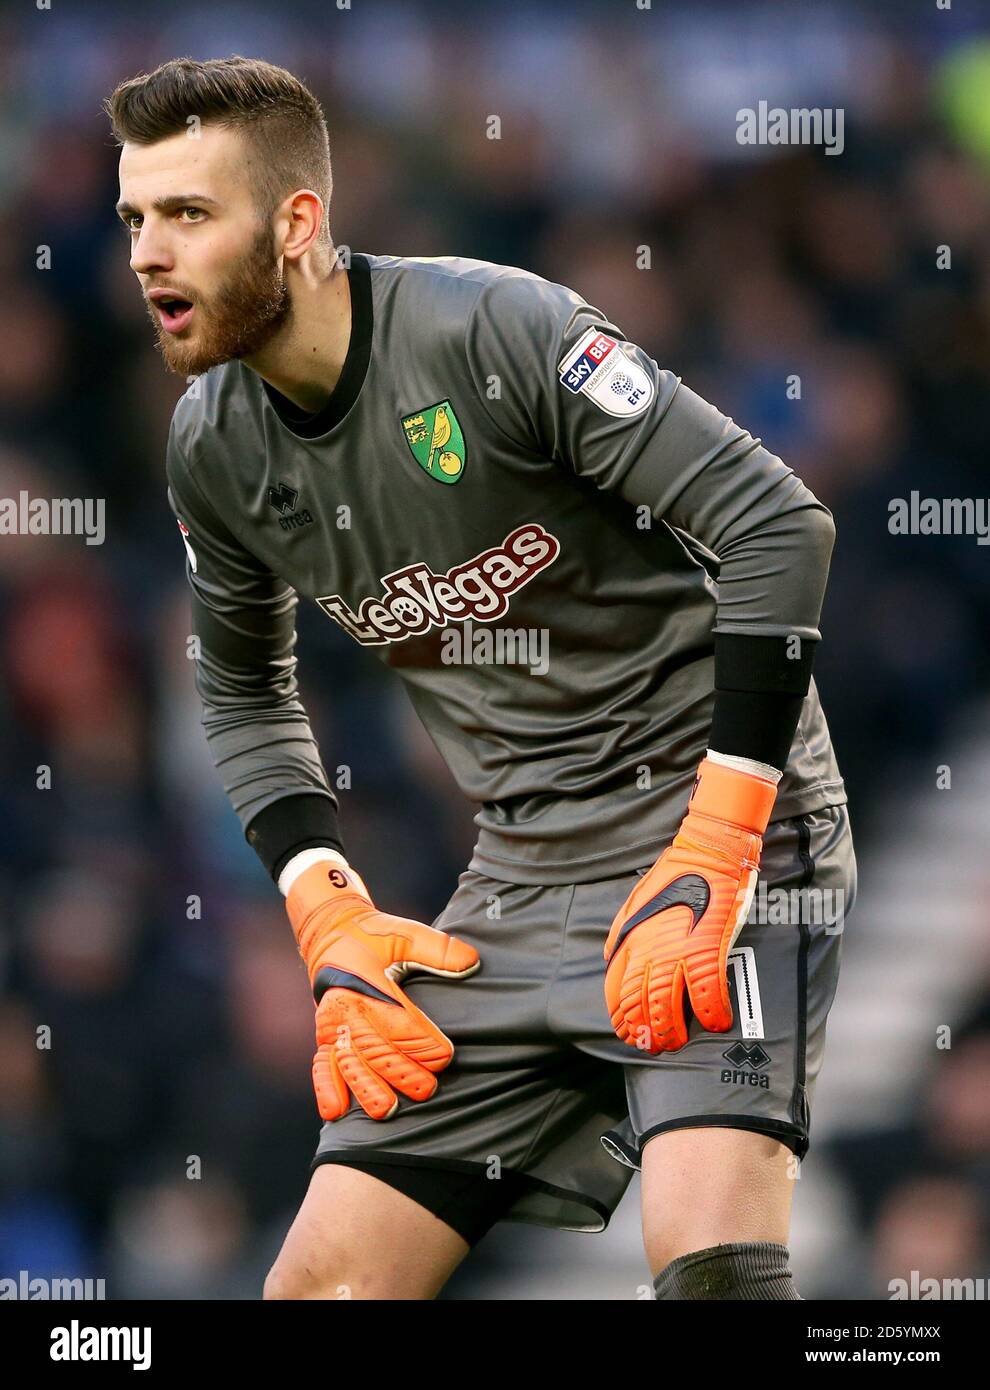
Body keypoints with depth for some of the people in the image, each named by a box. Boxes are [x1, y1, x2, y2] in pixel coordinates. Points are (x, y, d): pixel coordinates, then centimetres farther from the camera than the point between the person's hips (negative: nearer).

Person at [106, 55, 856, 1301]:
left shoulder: (494, 329, -19)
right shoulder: (215, 449, 3)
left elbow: (778, 526, -21)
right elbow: (240, 686, 22)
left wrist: (711, 859, -22)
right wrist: (329, 919, 6)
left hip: (717, 822, -7)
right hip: (519, 882, 7)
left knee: (711, 1267, -28)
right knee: (321, 1283, -1)